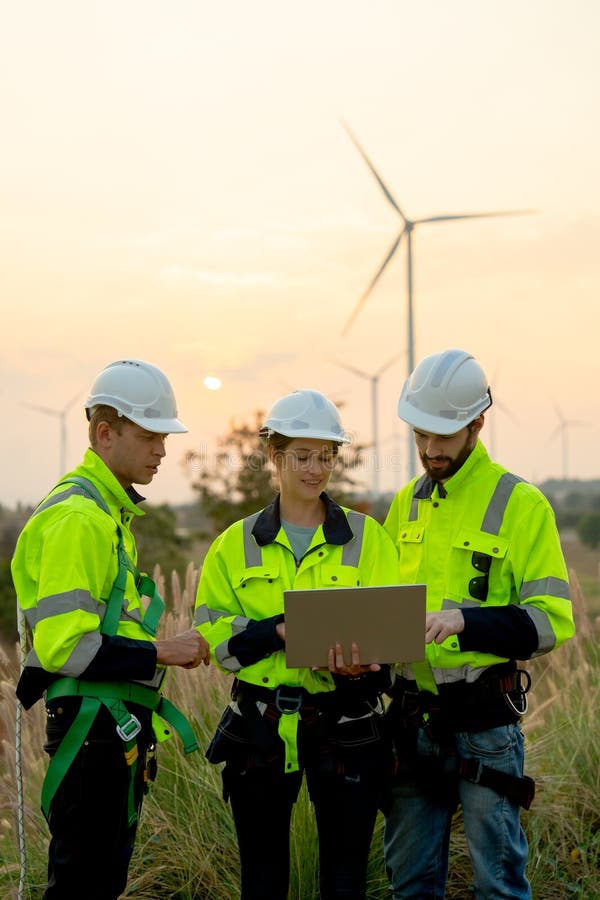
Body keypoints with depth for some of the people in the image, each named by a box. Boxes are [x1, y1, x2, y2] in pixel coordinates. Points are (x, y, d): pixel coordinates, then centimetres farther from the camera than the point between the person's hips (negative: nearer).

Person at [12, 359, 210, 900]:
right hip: (94, 727, -10)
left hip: (119, 731, 10)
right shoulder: (78, 517, -16)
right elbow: (63, 645, -22)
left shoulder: (111, 511, 17)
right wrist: (159, 653, -18)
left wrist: (162, 648, 8)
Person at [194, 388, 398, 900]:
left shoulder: (367, 537, 3)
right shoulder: (237, 544, 5)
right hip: (260, 731, 1)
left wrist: (355, 664, -27)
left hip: (344, 728, -1)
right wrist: (279, 630, -19)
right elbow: (213, 633, -1)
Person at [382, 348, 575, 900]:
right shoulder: (407, 503, 11)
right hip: (413, 719, 6)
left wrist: (467, 621, -25)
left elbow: (551, 620, -12)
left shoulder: (522, 504, -8)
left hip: (484, 722, -5)